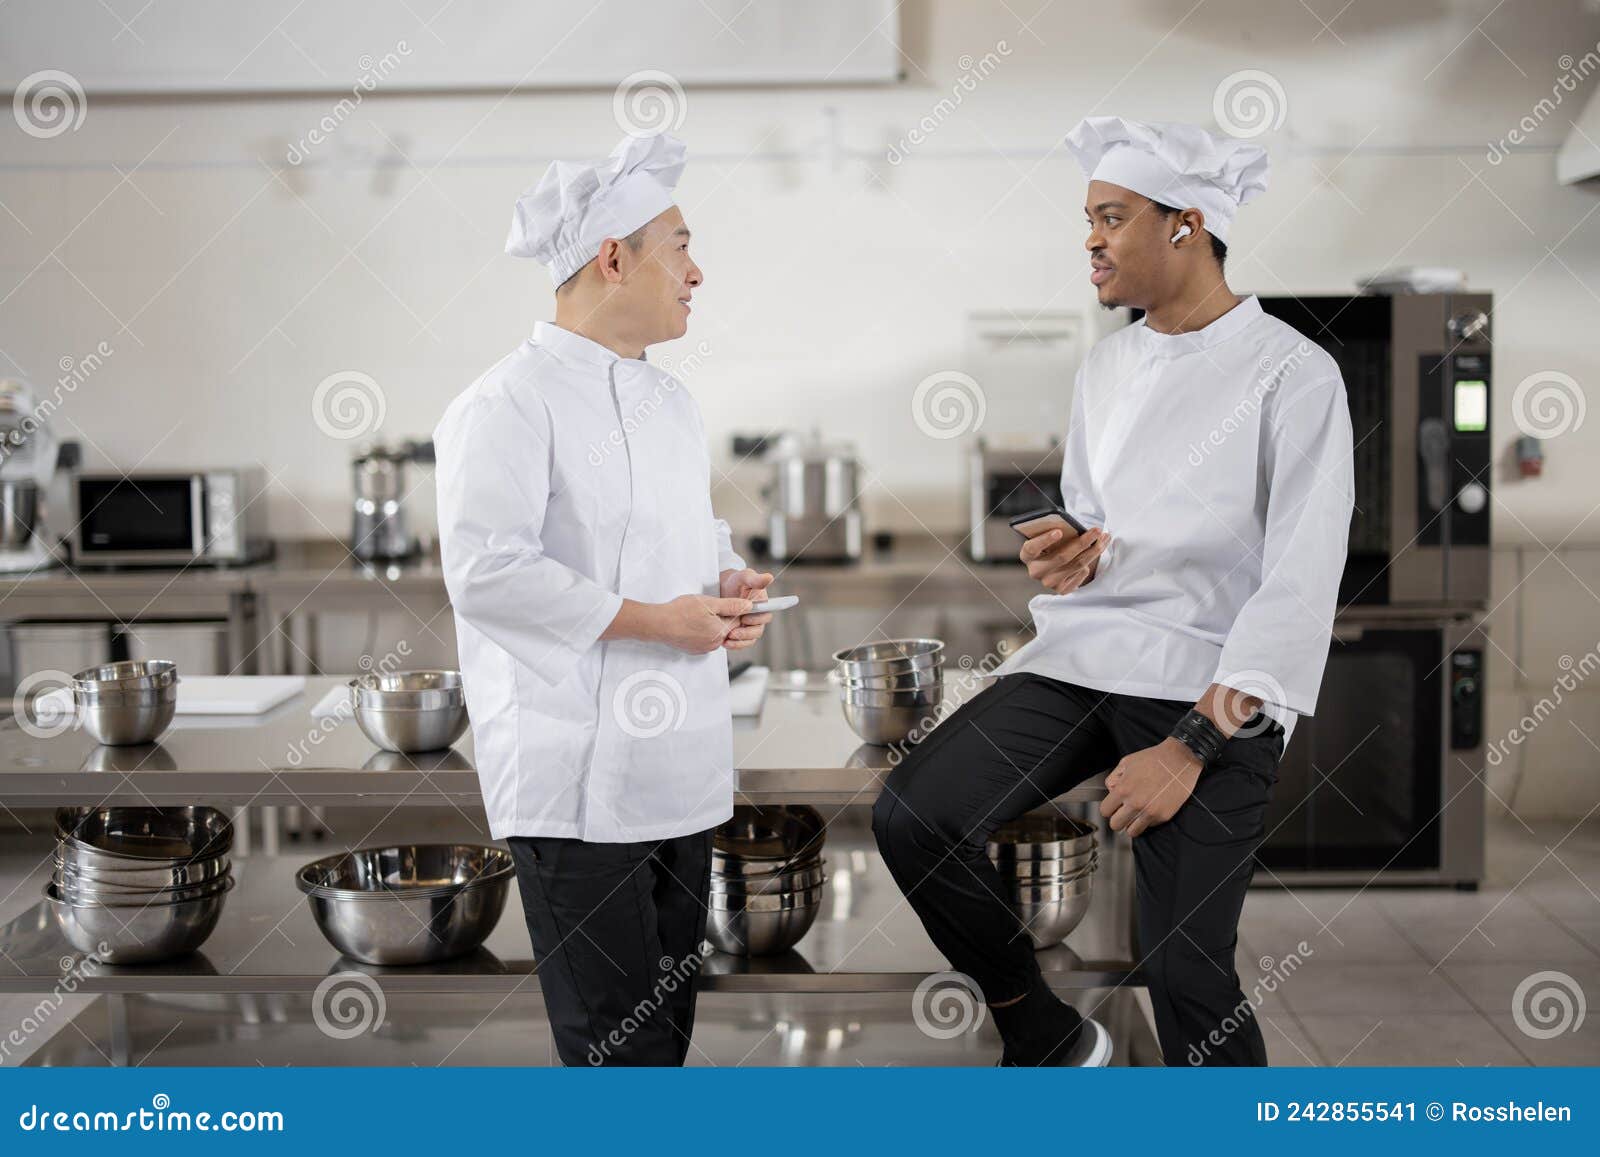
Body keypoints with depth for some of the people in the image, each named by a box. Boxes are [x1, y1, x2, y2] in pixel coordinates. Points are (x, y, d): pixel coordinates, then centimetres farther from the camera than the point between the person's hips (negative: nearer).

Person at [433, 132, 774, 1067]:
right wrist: (653, 620, -17)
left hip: (678, 769, 9)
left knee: (667, 1020, 15)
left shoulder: (674, 402, 17)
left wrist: (730, 582, 5)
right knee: (620, 1045, -4)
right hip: (579, 779, -8)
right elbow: (485, 572, -19)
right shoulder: (510, 403, -11)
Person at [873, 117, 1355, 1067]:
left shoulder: (1293, 374, -7)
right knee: (913, 815, -14)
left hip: (1212, 682, -6)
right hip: (1085, 654, 6)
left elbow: (1302, 581, -12)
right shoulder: (1107, 368, 14)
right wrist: (1075, 556, -1)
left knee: (1186, 969, -11)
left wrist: (1194, 745, -18)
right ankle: (1049, 1039, 6)